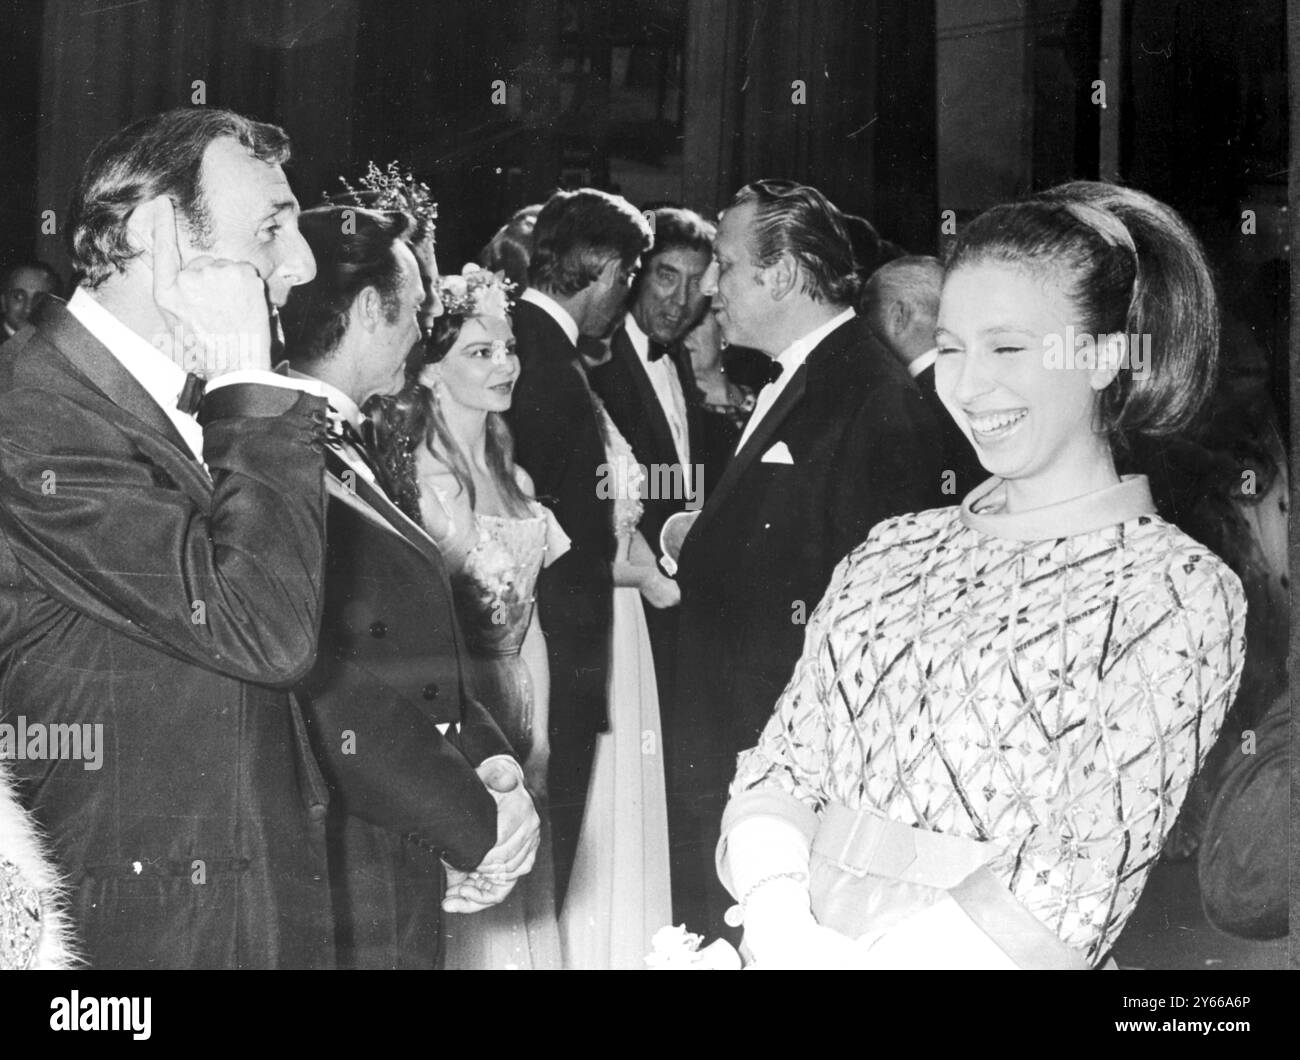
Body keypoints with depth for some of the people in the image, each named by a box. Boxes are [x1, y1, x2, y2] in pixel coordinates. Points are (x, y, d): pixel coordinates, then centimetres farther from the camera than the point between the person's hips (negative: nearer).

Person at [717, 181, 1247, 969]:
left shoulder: (1181, 592, -4)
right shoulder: (893, 551, 12)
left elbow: (1080, 881, -10)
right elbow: (784, 763, 8)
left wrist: (851, 955, -13)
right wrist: (780, 921, -10)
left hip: (974, 959, -4)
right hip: (798, 947, 5)